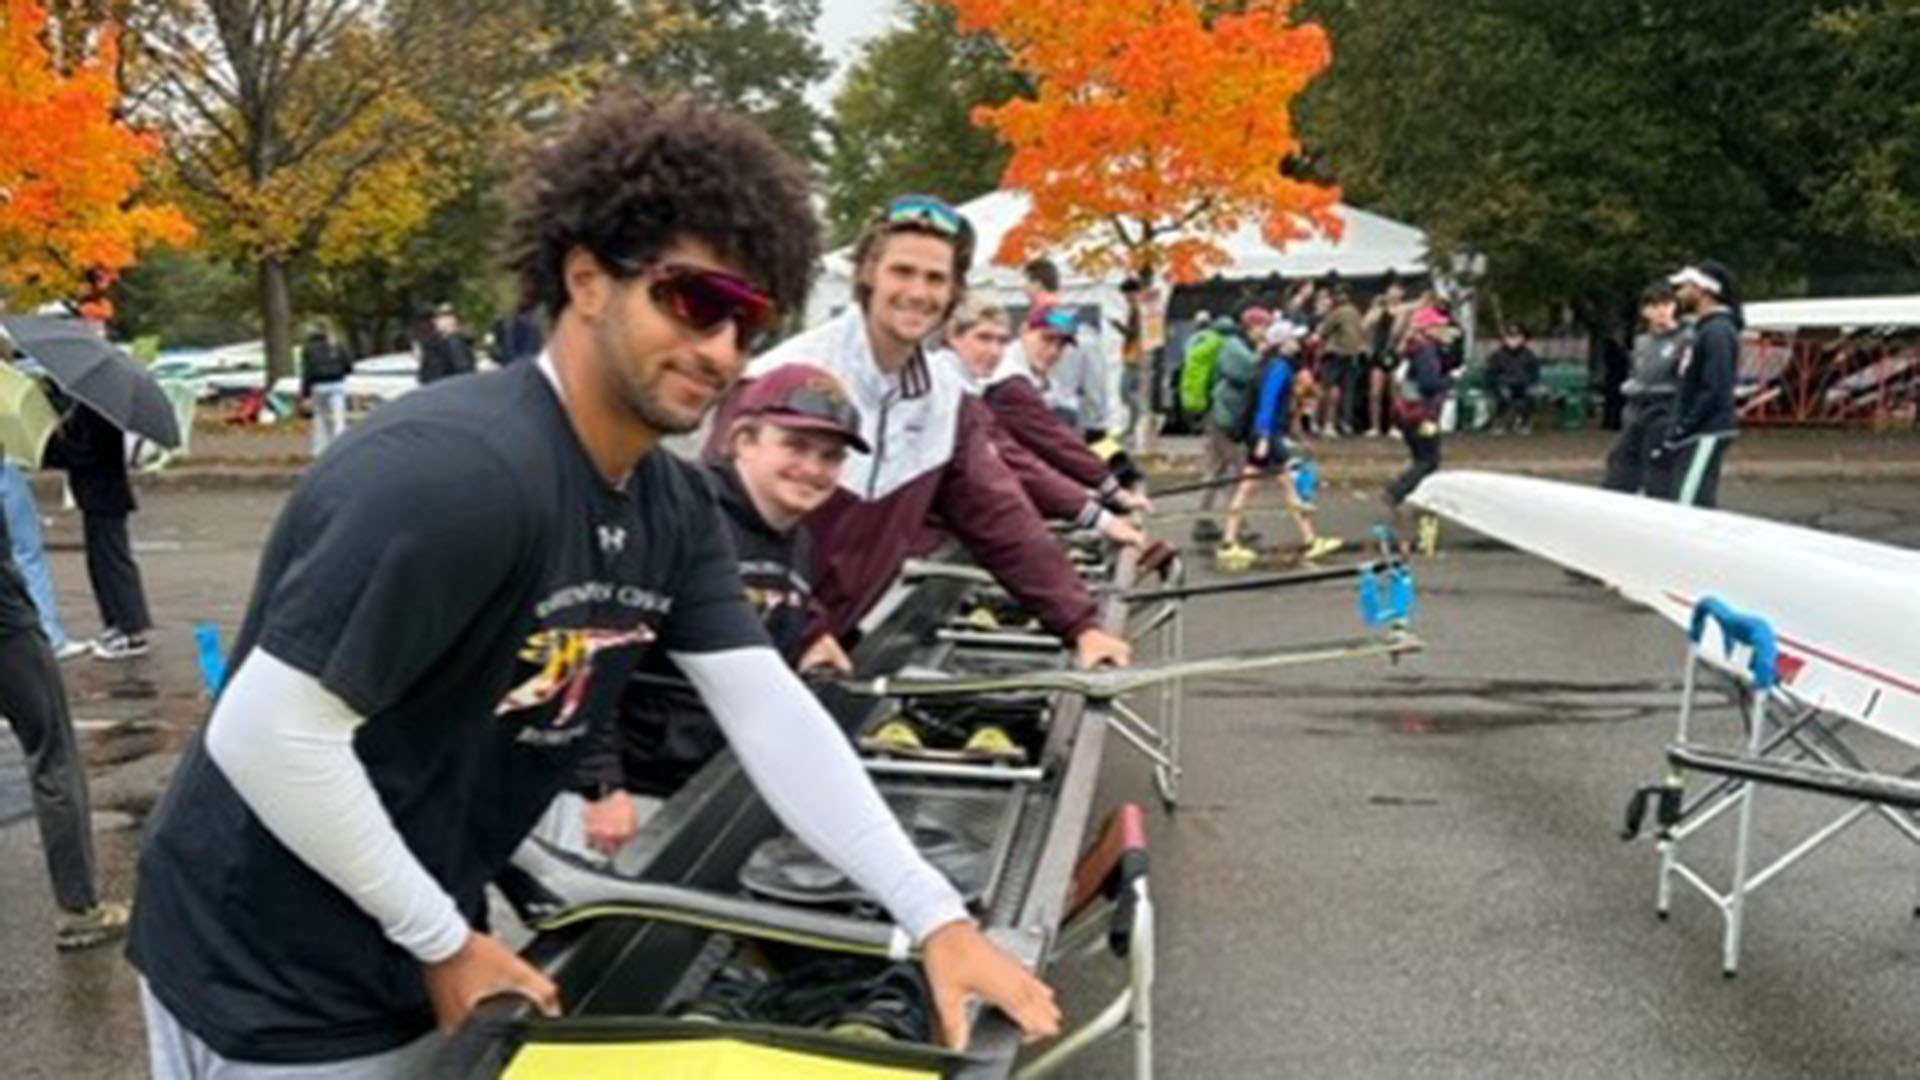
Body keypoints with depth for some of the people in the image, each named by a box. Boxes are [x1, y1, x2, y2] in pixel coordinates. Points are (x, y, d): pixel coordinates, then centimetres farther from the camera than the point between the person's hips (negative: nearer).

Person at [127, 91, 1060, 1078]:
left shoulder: (672, 507, -1)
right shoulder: (462, 472, -28)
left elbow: (773, 714, -4)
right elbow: (265, 733, -28)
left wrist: (935, 918, -11)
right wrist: (443, 940, -17)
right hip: (276, 986, -7)